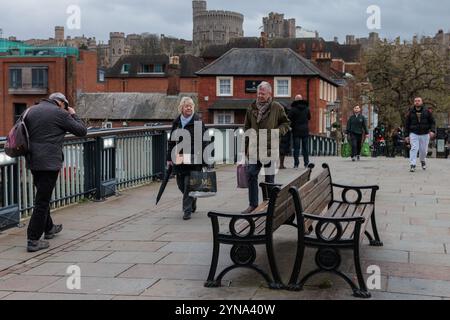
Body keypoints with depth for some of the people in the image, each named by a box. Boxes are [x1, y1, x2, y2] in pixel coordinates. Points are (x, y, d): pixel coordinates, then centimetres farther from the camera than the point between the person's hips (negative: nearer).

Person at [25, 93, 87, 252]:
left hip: (33, 161, 8)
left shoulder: (31, 110, 12)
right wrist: (73, 115, 10)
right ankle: (33, 240, -2)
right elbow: (82, 131, -4)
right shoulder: (59, 114, -9)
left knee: (43, 196, 23)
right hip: (49, 162, -7)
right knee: (42, 201, -3)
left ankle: (49, 228, 40)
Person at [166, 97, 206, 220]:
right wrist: (170, 158, 10)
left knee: (189, 184, -6)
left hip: (193, 159, -5)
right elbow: (172, 141, 14)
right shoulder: (176, 122, 10)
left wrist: (202, 159, -14)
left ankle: (187, 210, 2)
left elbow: (202, 141, -8)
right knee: (181, 184, 11)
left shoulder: (198, 121, -4)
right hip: (179, 158, 5)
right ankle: (192, 201, 37)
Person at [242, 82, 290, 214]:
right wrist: (245, 147, 8)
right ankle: (253, 204, 11)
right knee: (251, 175, 1)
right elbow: (247, 129, 12)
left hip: (270, 148, -3)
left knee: (269, 177, 6)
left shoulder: (277, 108, -1)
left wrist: (278, 131, -12)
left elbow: (286, 123, 9)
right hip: (255, 148, 3)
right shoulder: (252, 108, 8)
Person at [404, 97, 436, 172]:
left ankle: (423, 161, 37)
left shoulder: (427, 111, 1)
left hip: (425, 134, 1)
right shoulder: (410, 112, 1)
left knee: (423, 150, 8)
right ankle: (412, 165, -15)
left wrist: (432, 131, -13)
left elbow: (432, 122, 4)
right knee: (414, 148, -14)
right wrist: (406, 135, 3)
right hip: (413, 134, -1)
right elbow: (406, 124, 7)